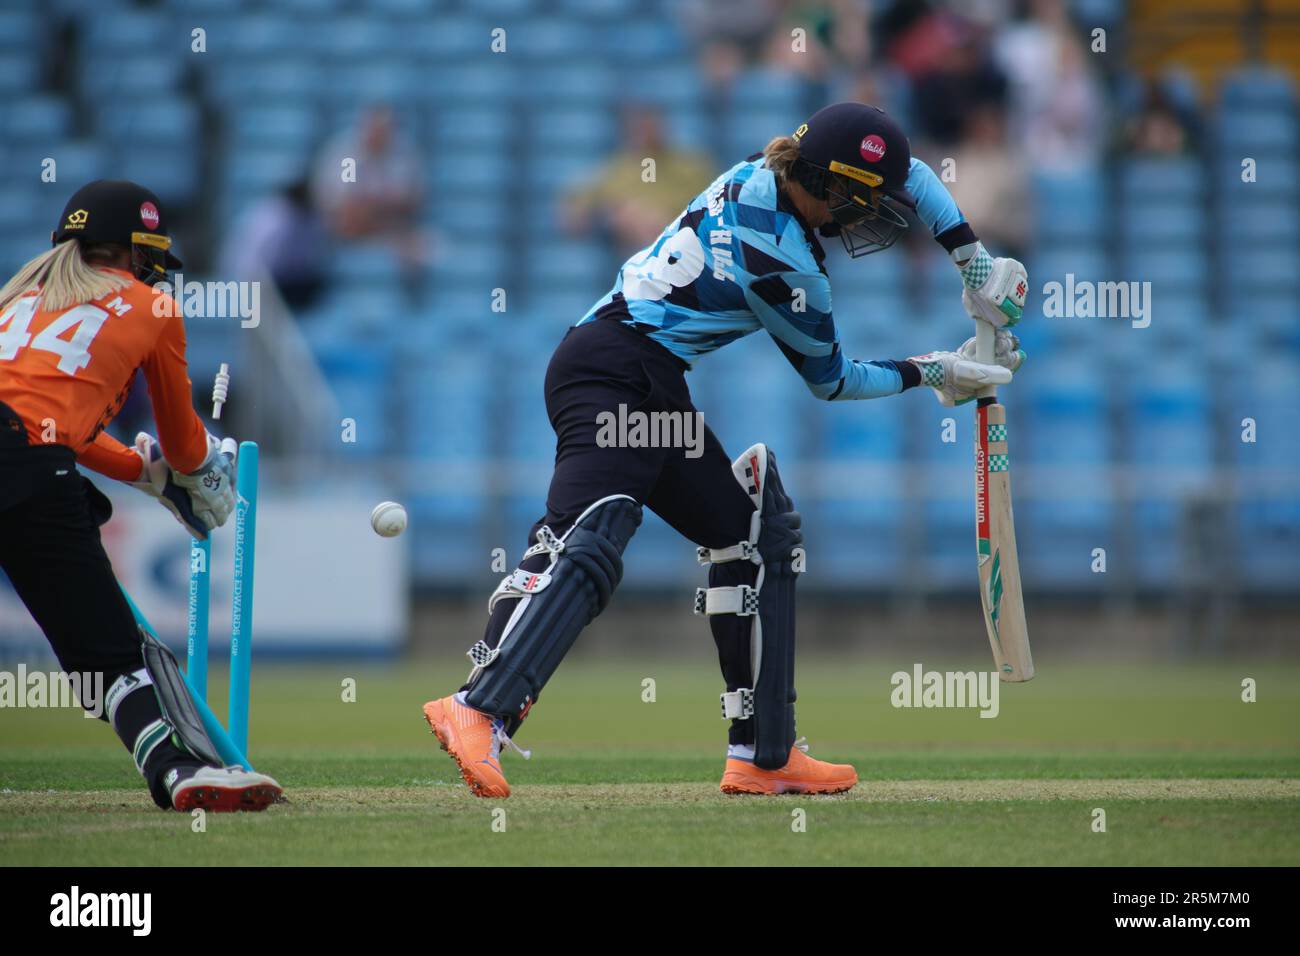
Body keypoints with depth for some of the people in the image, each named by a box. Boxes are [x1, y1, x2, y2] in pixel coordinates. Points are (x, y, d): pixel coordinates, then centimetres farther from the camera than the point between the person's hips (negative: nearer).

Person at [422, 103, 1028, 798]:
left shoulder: (765, 172, 9)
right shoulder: (783, 265, -15)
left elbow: (909, 175, 26)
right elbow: (832, 380, 2)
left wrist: (973, 261, 22)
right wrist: (928, 374, 14)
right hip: (622, 375, -10)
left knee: (758, 537, 14)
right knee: (589, 542, -29)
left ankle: (762, 755, 15)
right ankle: (480, 711, -48)